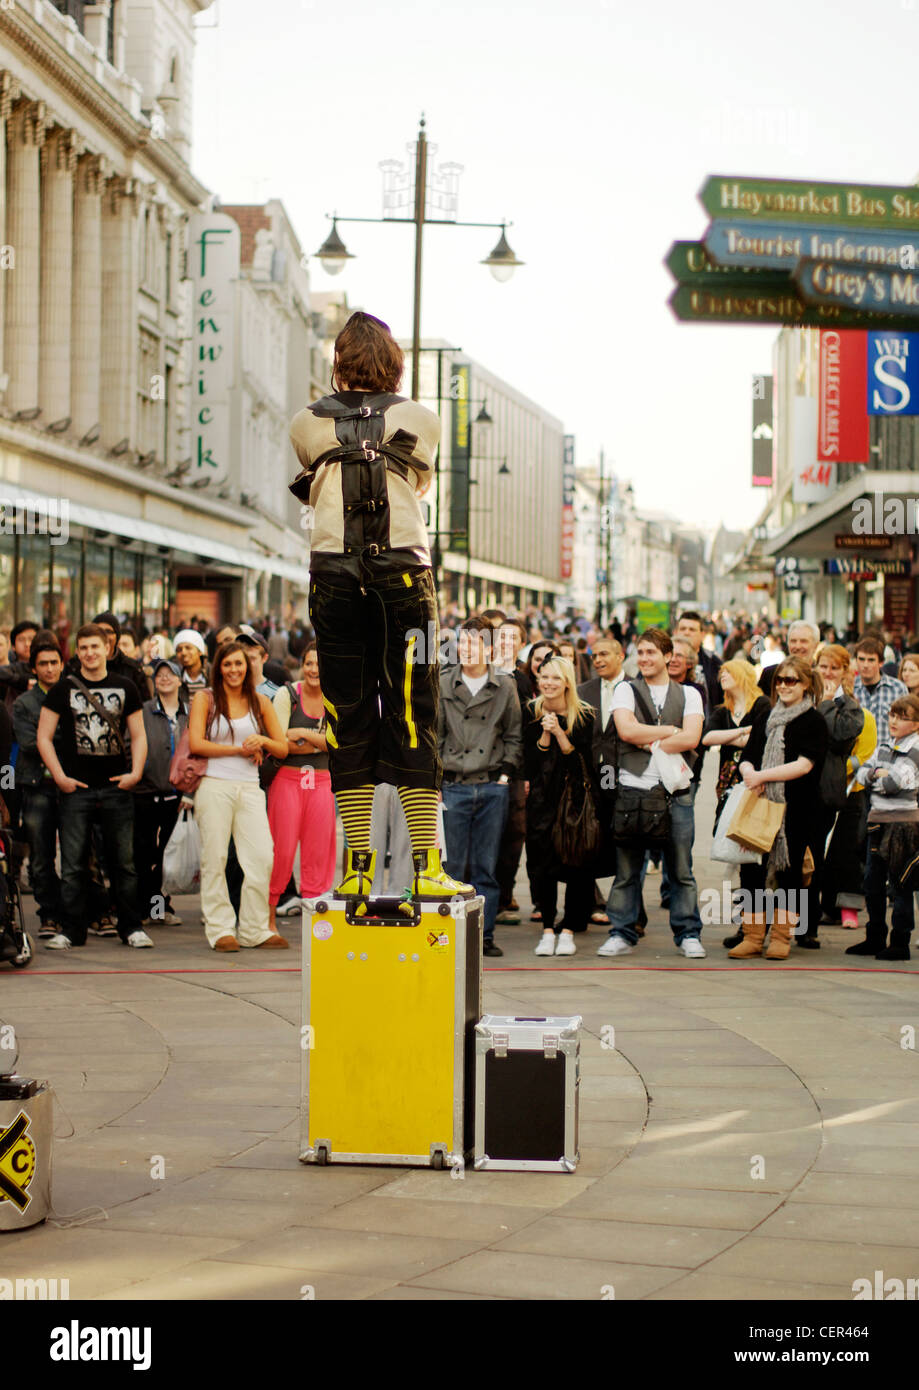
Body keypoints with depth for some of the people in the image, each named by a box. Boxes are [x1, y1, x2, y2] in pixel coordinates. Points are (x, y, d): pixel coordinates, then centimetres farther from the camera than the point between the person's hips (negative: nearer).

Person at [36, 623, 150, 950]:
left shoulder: (125, 687, 8)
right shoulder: (64, 688, 4)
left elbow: (138, 735, 12)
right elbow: (44, 736, 4)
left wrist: (135, 772, -3)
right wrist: (59, 776, -6)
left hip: (117, 788, 1)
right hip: (76, 788, -1)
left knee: (123, 862, 3)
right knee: (73, 864, 0)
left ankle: (131, 927, 10)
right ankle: (72, 929, 6)